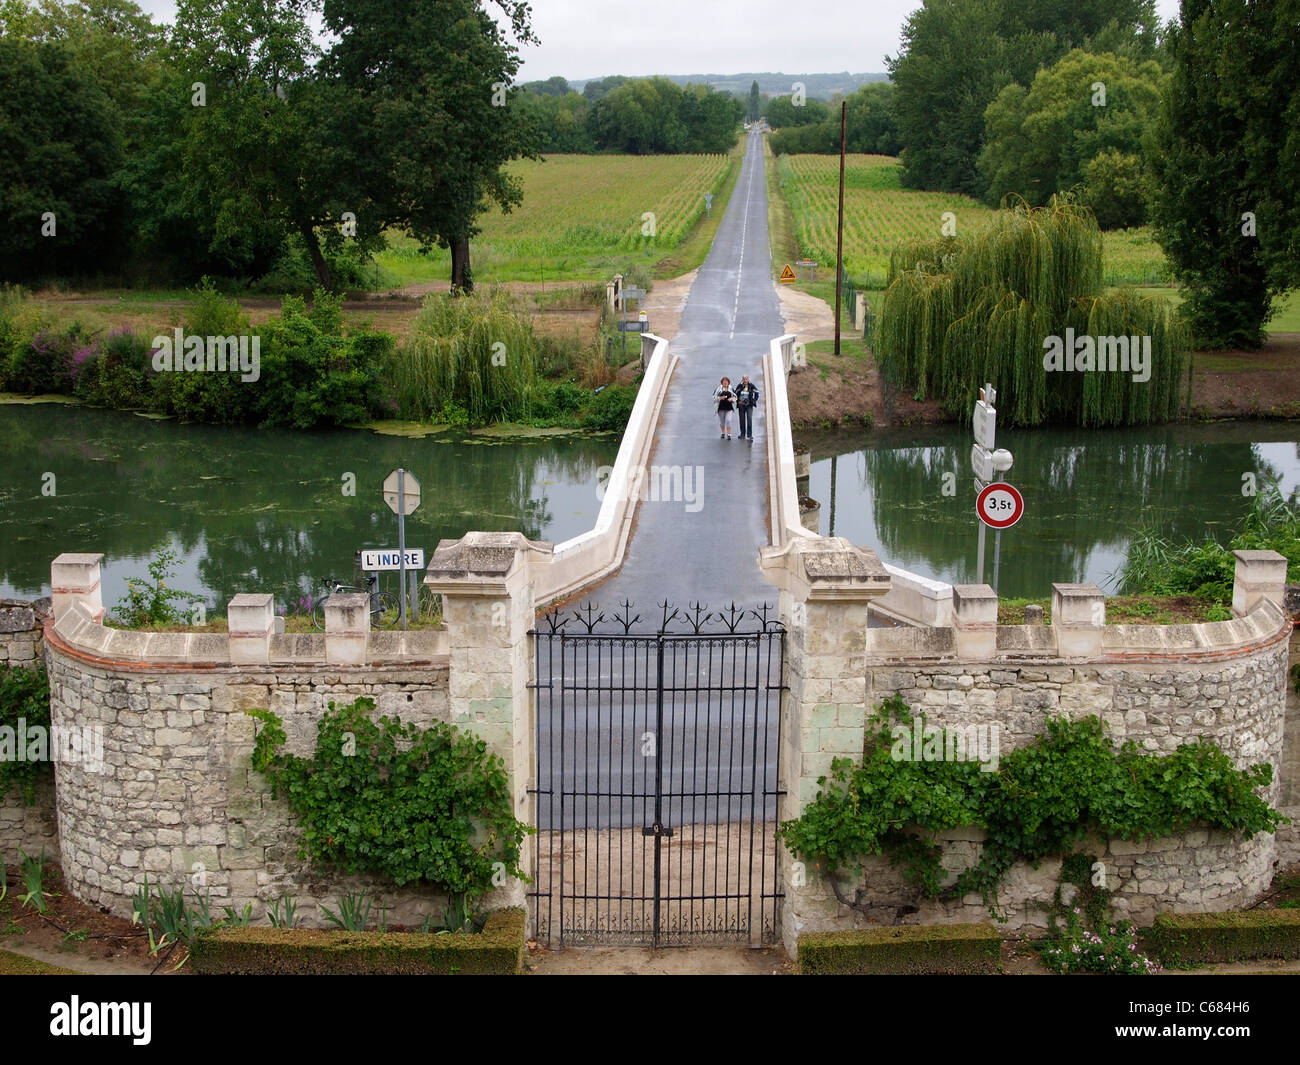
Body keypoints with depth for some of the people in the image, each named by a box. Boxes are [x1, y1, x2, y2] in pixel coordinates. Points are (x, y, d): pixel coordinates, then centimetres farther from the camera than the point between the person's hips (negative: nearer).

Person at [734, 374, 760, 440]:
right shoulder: (739, 386, 2)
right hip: (741, 405, 2)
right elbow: (735, 394, 14)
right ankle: (742, 434, 11)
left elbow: (757, 392, 10)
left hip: (749, 405, -2)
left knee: (749, 419, -14)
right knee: (742, 420, 3)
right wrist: (738, 401, 2)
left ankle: (749, 434, -12)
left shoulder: (751, 386, -2)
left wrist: (755, 400, 1)